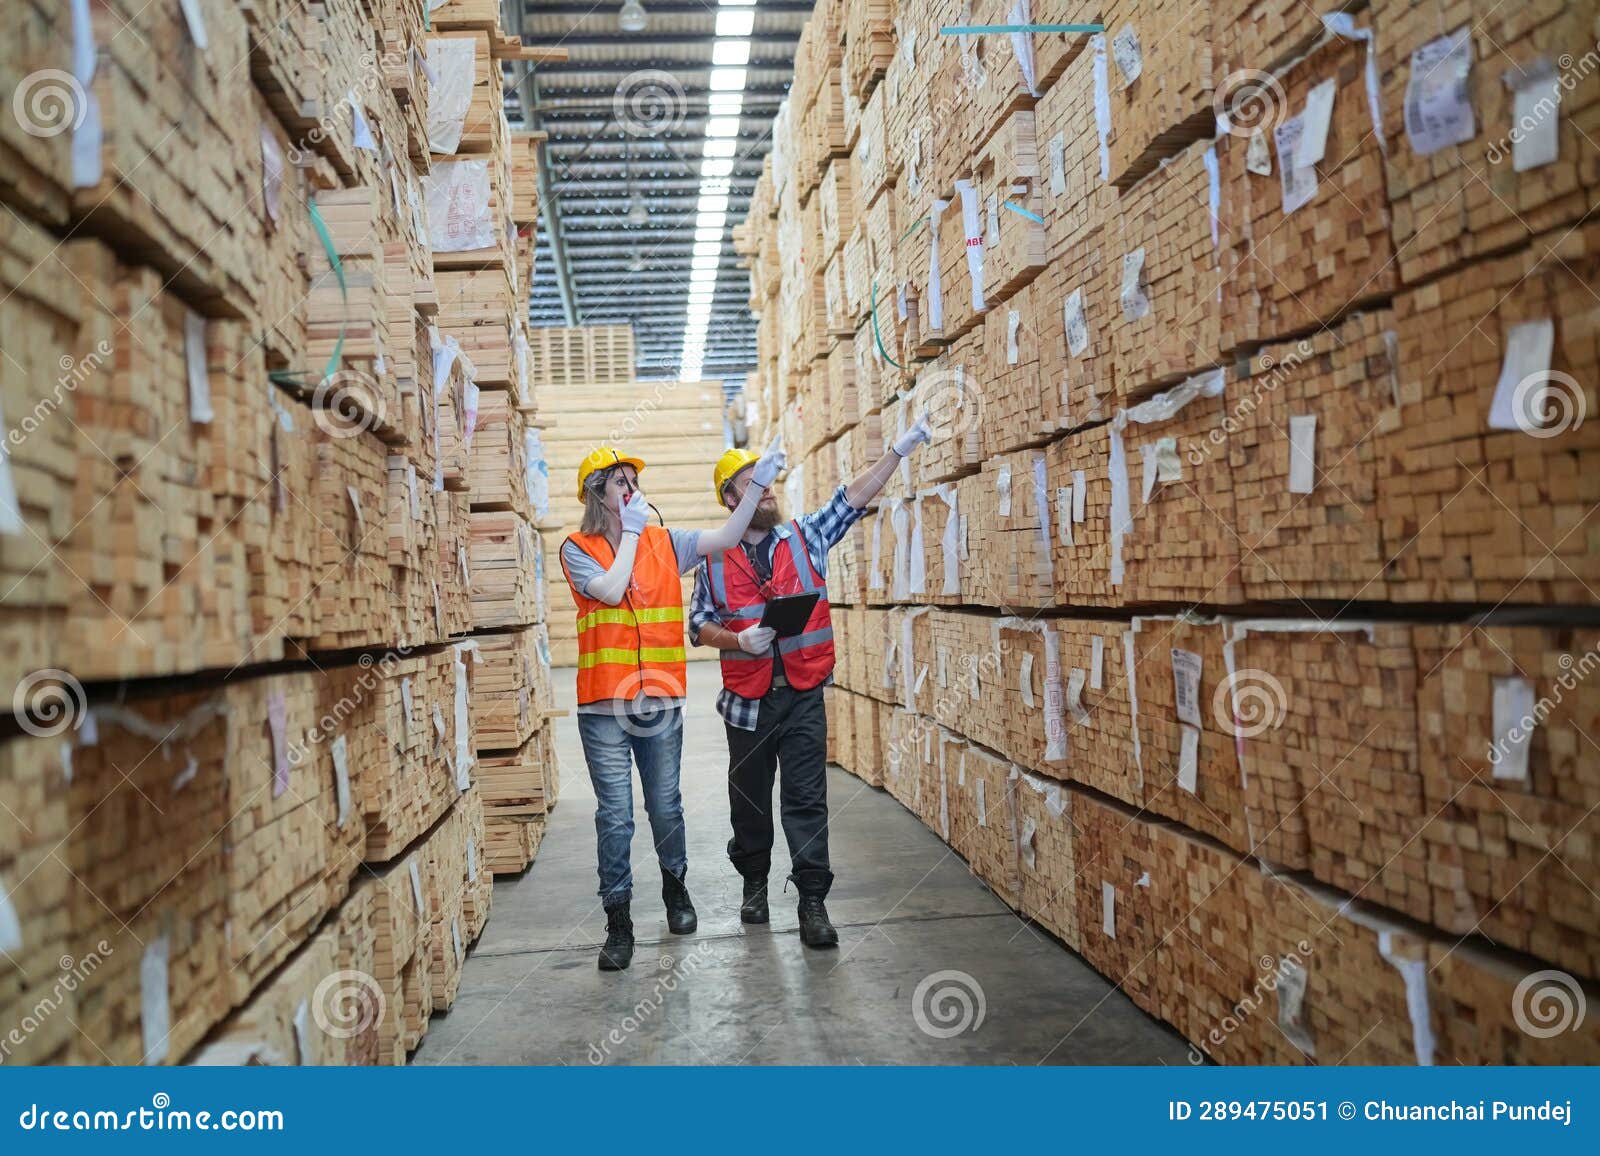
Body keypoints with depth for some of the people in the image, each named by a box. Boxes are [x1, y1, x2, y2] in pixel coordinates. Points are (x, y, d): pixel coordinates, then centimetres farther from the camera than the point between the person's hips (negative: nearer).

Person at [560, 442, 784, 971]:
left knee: (666, 807, 14)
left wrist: (758, 485, -9)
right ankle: (619, 922, 14)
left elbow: (725, 537, -2)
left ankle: (675, 887, 38)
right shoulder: (578, 549, -1)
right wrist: (631, 531, -9)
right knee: (614, 817, 1)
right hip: (604, 707, -2)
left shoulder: (664, 543, 7)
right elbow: (610, 590, -18)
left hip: (661, 701, 3)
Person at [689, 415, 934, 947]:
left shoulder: (806, 536, 4)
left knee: (807, 799, -1)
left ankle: (813, 903, 5)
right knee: (750, 798, 14)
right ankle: (754, 882, 34)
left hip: (803, 696, -1)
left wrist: (900, 448, -12)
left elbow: (854, 497, -3)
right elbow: (699, 625, 4)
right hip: (747, 699, 1)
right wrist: (738, 640, -15)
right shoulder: (715, 559, 3)